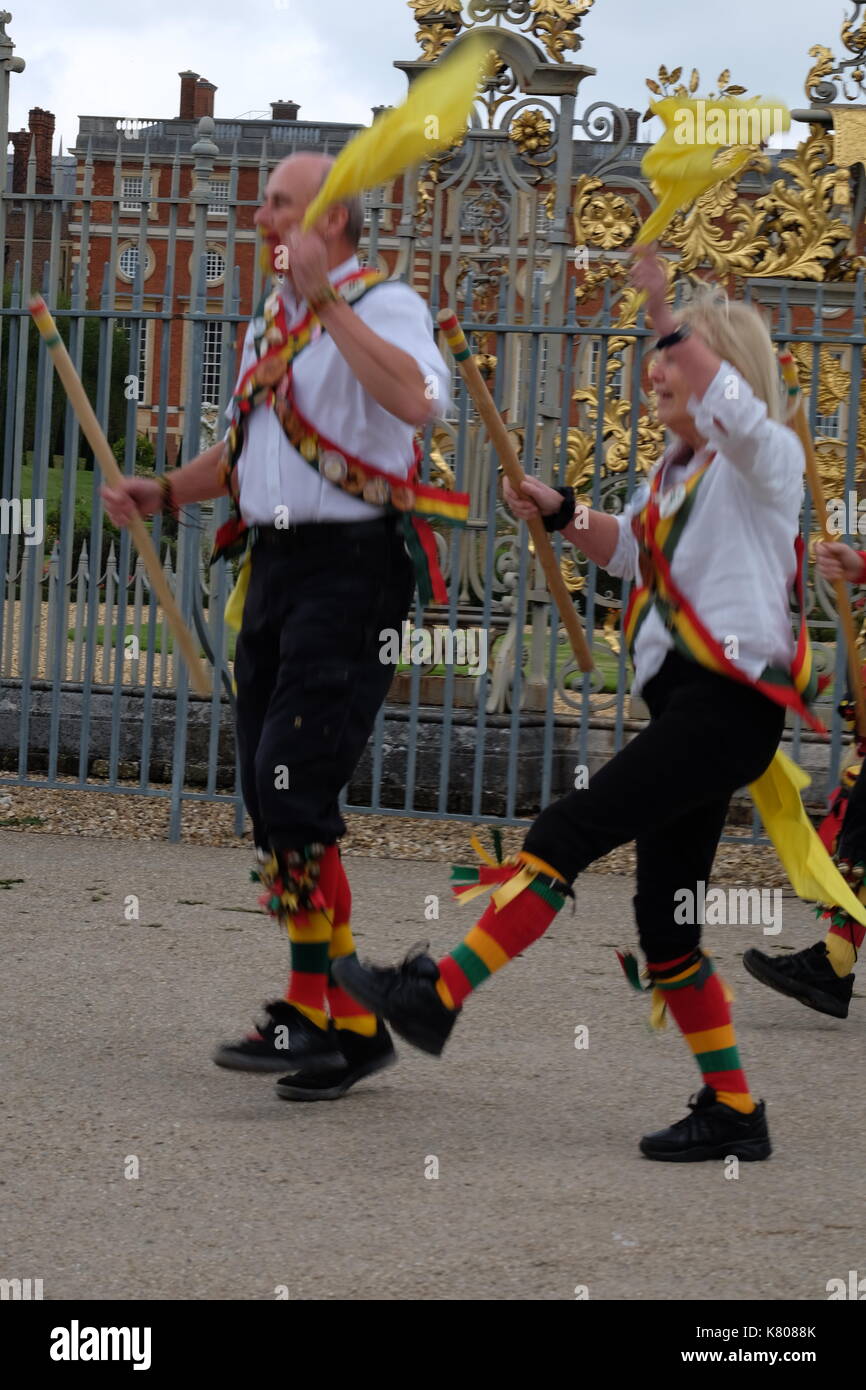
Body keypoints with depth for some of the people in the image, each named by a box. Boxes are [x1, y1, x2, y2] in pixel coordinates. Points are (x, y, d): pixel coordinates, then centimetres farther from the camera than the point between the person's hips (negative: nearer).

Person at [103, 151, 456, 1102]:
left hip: (351, 566, -9)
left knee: (295, 782, -16)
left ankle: (315, 1010, -9)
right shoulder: (270, 319, 18)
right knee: (270, 797, 8)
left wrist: (327, 299, -28)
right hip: (276, 562, 9)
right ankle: (348, 1024, 16)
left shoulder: (384, 306, -8)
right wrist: (165, 493, 14)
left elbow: (416, 402, -30)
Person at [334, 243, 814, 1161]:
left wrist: (663, 310, -30)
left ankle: (438, 995, -18)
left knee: (567, 834, -17)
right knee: (665, 920, 7)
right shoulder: (676, 469, 19)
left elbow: (728, 404, -30)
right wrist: (560, 513, 17)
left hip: (728, 706, -10)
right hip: (684, 704, 10)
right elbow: (626, 550, 34)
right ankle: (733, 1112, 13)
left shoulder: (765, 458, -6)